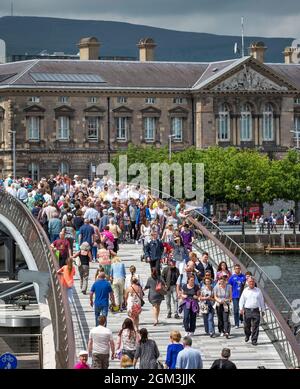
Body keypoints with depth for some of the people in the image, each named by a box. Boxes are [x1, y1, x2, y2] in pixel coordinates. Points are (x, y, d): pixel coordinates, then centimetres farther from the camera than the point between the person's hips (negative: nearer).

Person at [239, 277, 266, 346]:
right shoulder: (245, 291, 8)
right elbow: (241, 300, 9)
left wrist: (263, 310, 14)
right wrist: (241, 309, -3)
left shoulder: (258, 290, 9)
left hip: (256, 311, 0)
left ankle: (254, 340, 1)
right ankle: (247, 335, 35)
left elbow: (261, 301, 15)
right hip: (247, 310, 0)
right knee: (246, 326, 6)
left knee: (255, 326, -5)